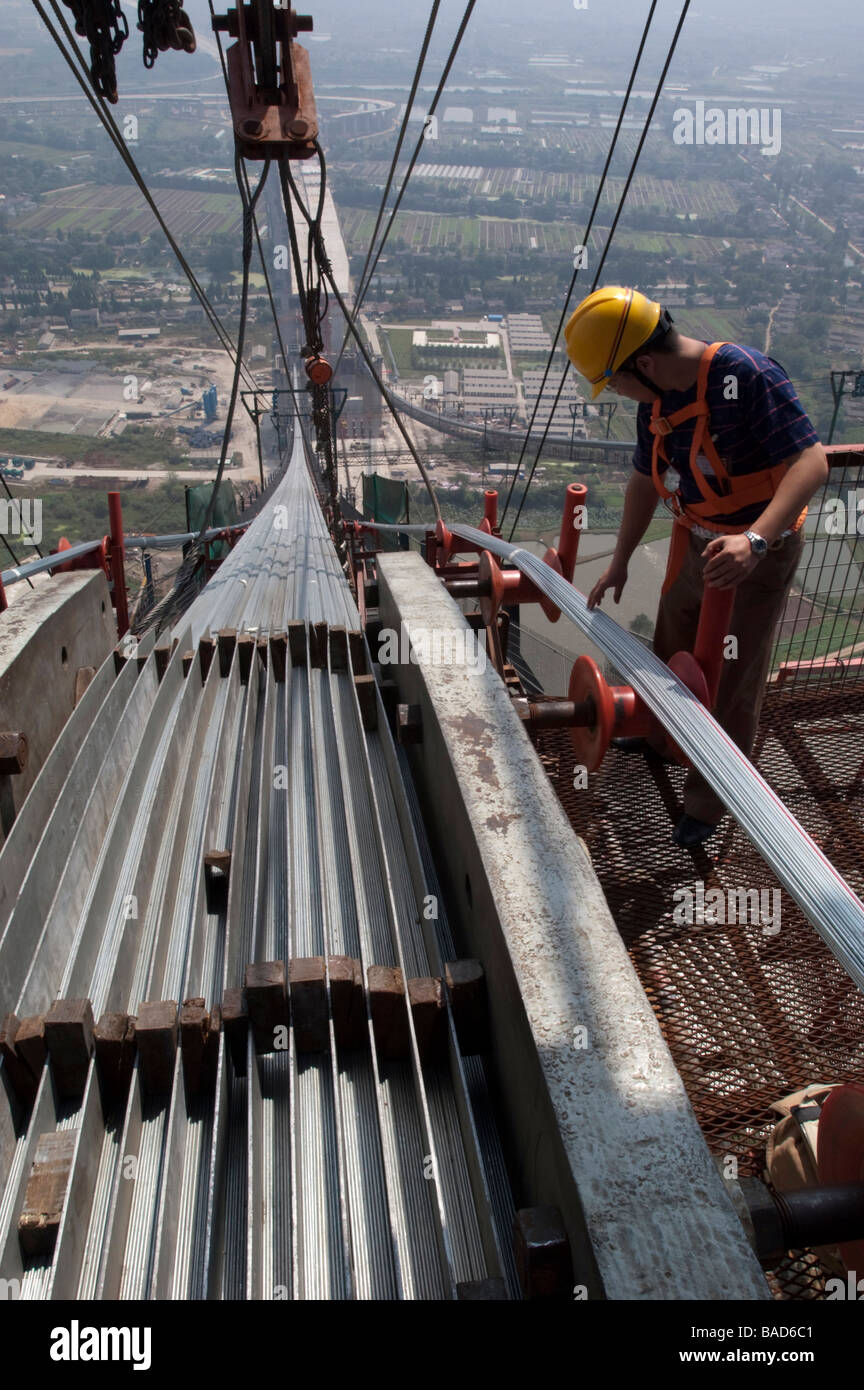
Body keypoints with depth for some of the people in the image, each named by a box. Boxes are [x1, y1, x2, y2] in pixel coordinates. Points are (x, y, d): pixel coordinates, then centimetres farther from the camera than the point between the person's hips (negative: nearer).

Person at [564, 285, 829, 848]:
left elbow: (812, 462, -33)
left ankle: (707, 807, 18)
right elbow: (645, 480, 11)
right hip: (695, 543, 8)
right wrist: (619, 563, 15)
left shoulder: (747, 375, -27)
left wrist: (754, 539, -47)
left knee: (731, 684, 3)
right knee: (672, 654, 24)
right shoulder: (657, 400, -2)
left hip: (757, 555, -7)